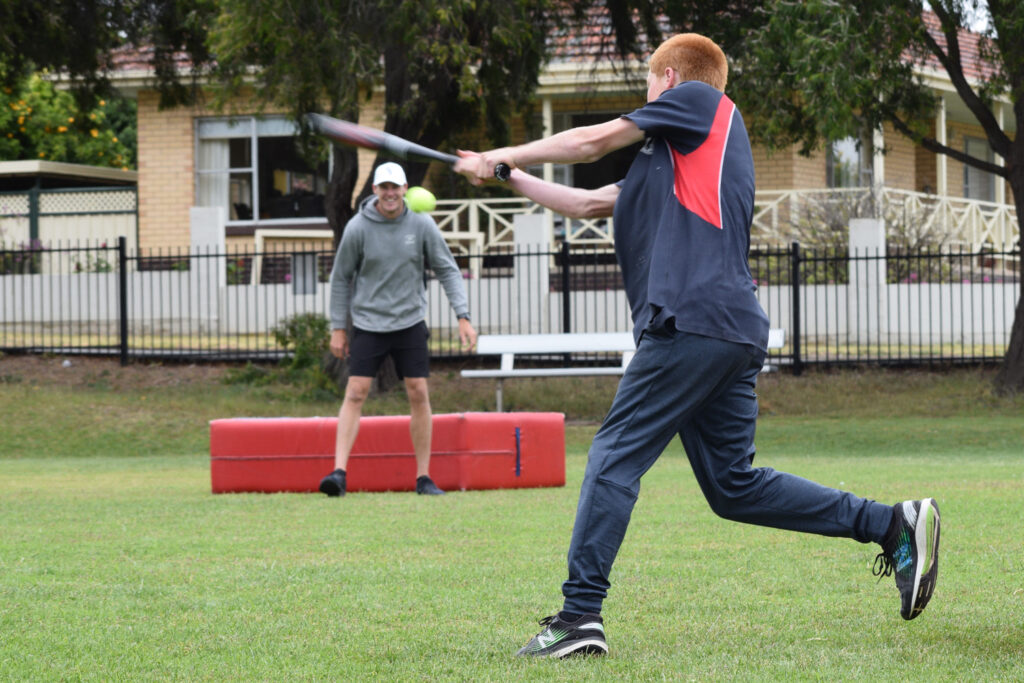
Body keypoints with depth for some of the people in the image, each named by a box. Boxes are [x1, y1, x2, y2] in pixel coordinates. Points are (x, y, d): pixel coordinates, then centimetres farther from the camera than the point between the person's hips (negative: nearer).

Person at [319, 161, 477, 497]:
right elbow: (341, 278, 3)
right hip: (368, 323, -1)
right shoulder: (358, 227, -7)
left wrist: (463, 316, -8)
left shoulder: (421, 225, -4)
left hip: (410, 322, 1)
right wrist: (338, 328, 2)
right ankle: (339, 471, -13)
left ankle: (424, 476, 7)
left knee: (419, 394, 0)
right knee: (355, 393, -10)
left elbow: (448, 271, 1)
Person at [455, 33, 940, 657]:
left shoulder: (698, 101, 8)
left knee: (615, 458, -8)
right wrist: (510, 178, 31)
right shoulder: (670, 161, 30)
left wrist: (504, 155, 17)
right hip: (736, 331, 9)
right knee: (732, 485, 9)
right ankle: (893, 525, 3)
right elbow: (591, 203, 31)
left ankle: (580, 617, -12)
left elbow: (594, 141, 7)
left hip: (695, 319, -9)